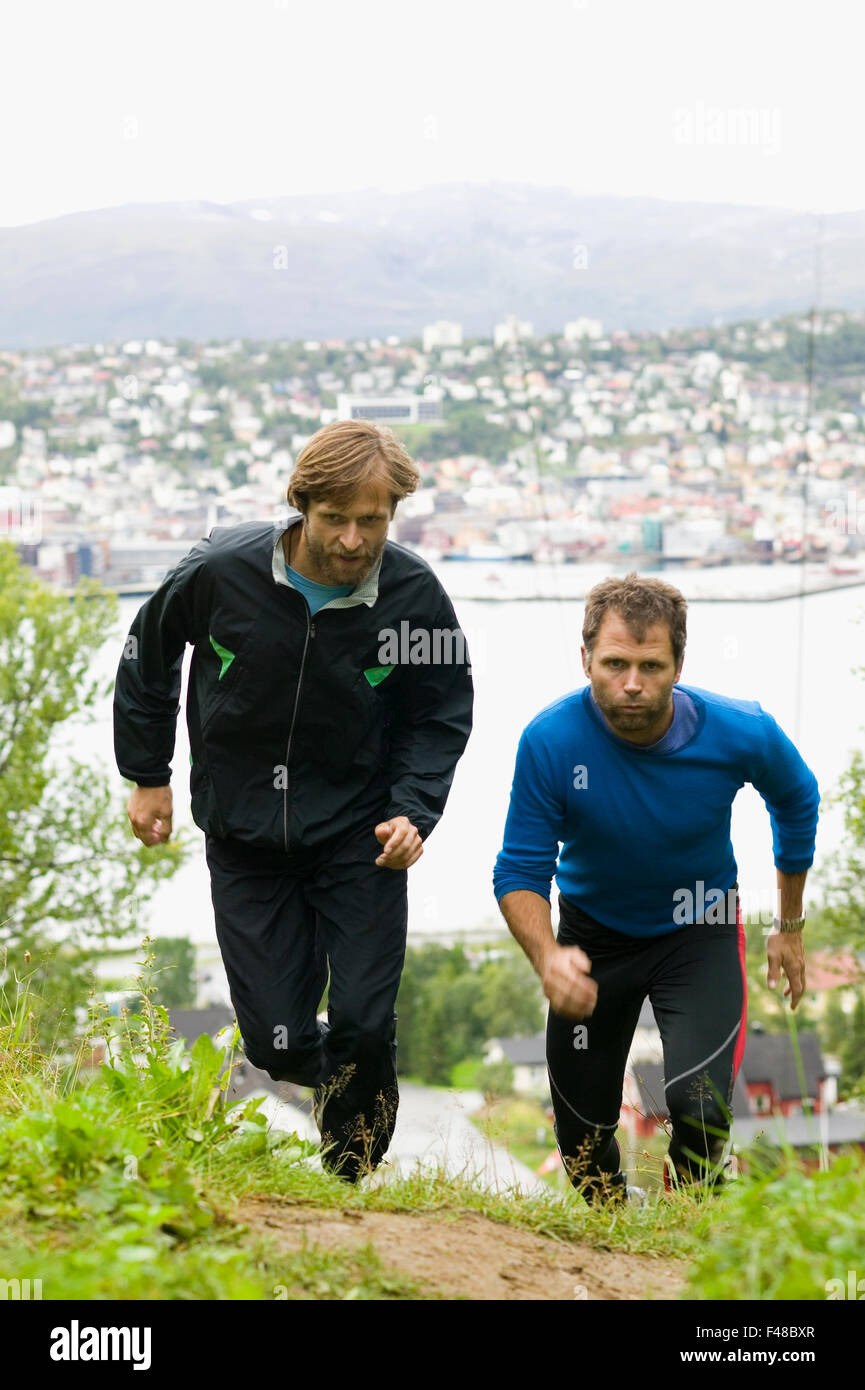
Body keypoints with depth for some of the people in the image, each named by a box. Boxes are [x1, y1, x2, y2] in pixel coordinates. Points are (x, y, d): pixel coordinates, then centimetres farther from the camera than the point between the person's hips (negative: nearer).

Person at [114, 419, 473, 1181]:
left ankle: (349, 1184, 16)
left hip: (358, 837, 0)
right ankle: (329, 1073, 35)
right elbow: (147, 656, 5)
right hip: (244, 836, 1)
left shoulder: (414, 595, -14)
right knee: (277, 1043, -1)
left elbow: (441, 715, 1)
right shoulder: (221, 571, -16)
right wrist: (147, 774, 8)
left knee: (364, 1026, -8)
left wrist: (414, 812, -14)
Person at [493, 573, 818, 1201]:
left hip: (700, 931, -1)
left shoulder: (742, 733, -23)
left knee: (699, 1103, -23)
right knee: (583, 1135, 7)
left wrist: (790, 925, 9)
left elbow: (796, 798, 1)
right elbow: (520, 873, -18)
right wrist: (546, 956, -39)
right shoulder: (549, 741, -27)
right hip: (592, 932, 1)